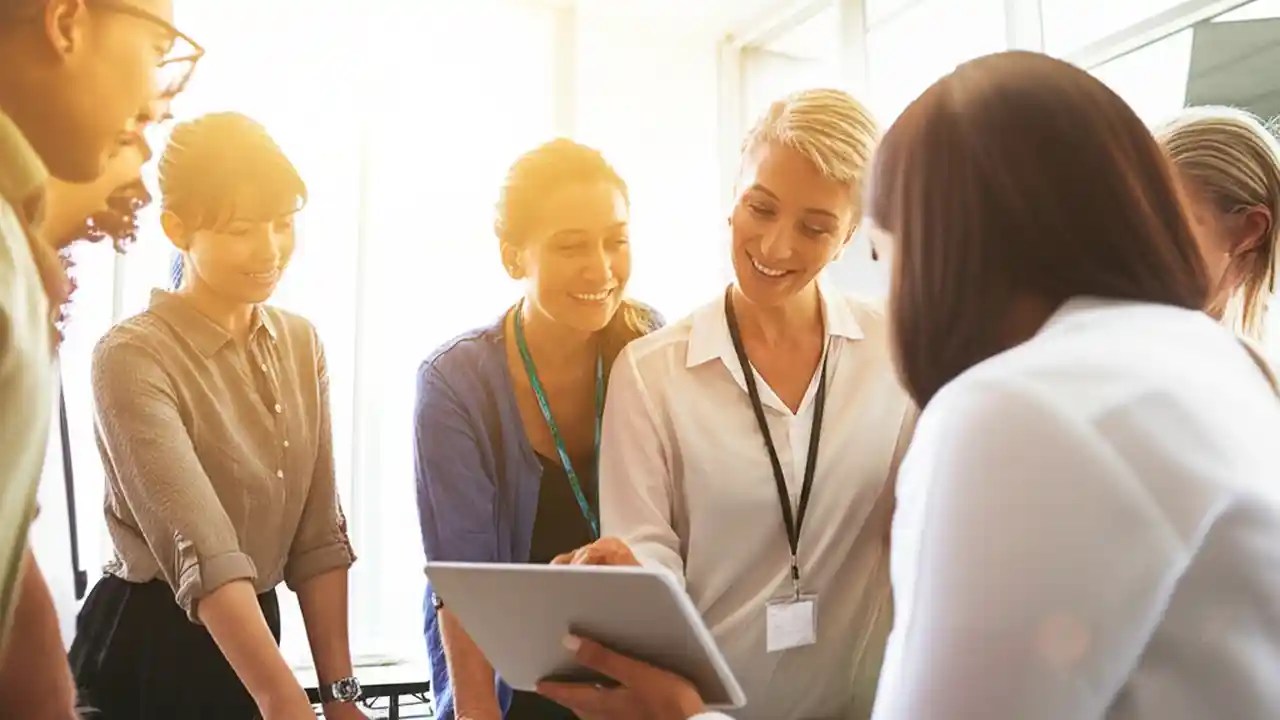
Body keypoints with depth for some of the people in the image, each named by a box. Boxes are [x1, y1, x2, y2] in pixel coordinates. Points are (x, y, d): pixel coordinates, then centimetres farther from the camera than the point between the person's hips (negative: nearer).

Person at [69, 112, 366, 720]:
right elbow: (204, 551, -29)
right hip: (148, 652, -6)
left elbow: (318, 535, 0)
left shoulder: (300, 344, 1)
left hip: (254, 637, 6)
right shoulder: (133, 357, -18)